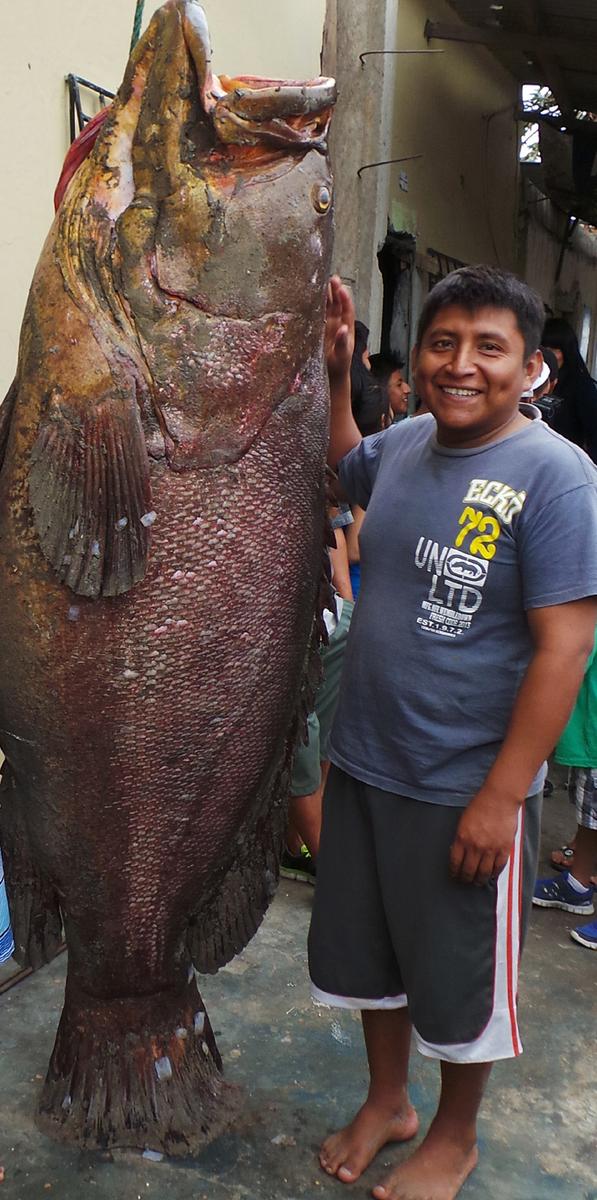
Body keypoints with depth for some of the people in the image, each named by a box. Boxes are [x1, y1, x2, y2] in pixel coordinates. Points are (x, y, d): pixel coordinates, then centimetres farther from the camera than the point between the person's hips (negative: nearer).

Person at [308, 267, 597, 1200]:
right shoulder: (405, 443, 1)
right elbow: (343, 465, 26)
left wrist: (500, 798, -21)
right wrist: (337, 370, 11)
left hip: (467, 788, -6)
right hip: (364, 763, 6)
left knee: (460, 980, 15)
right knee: (369, 951, 22)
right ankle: (386, 1102, 48)